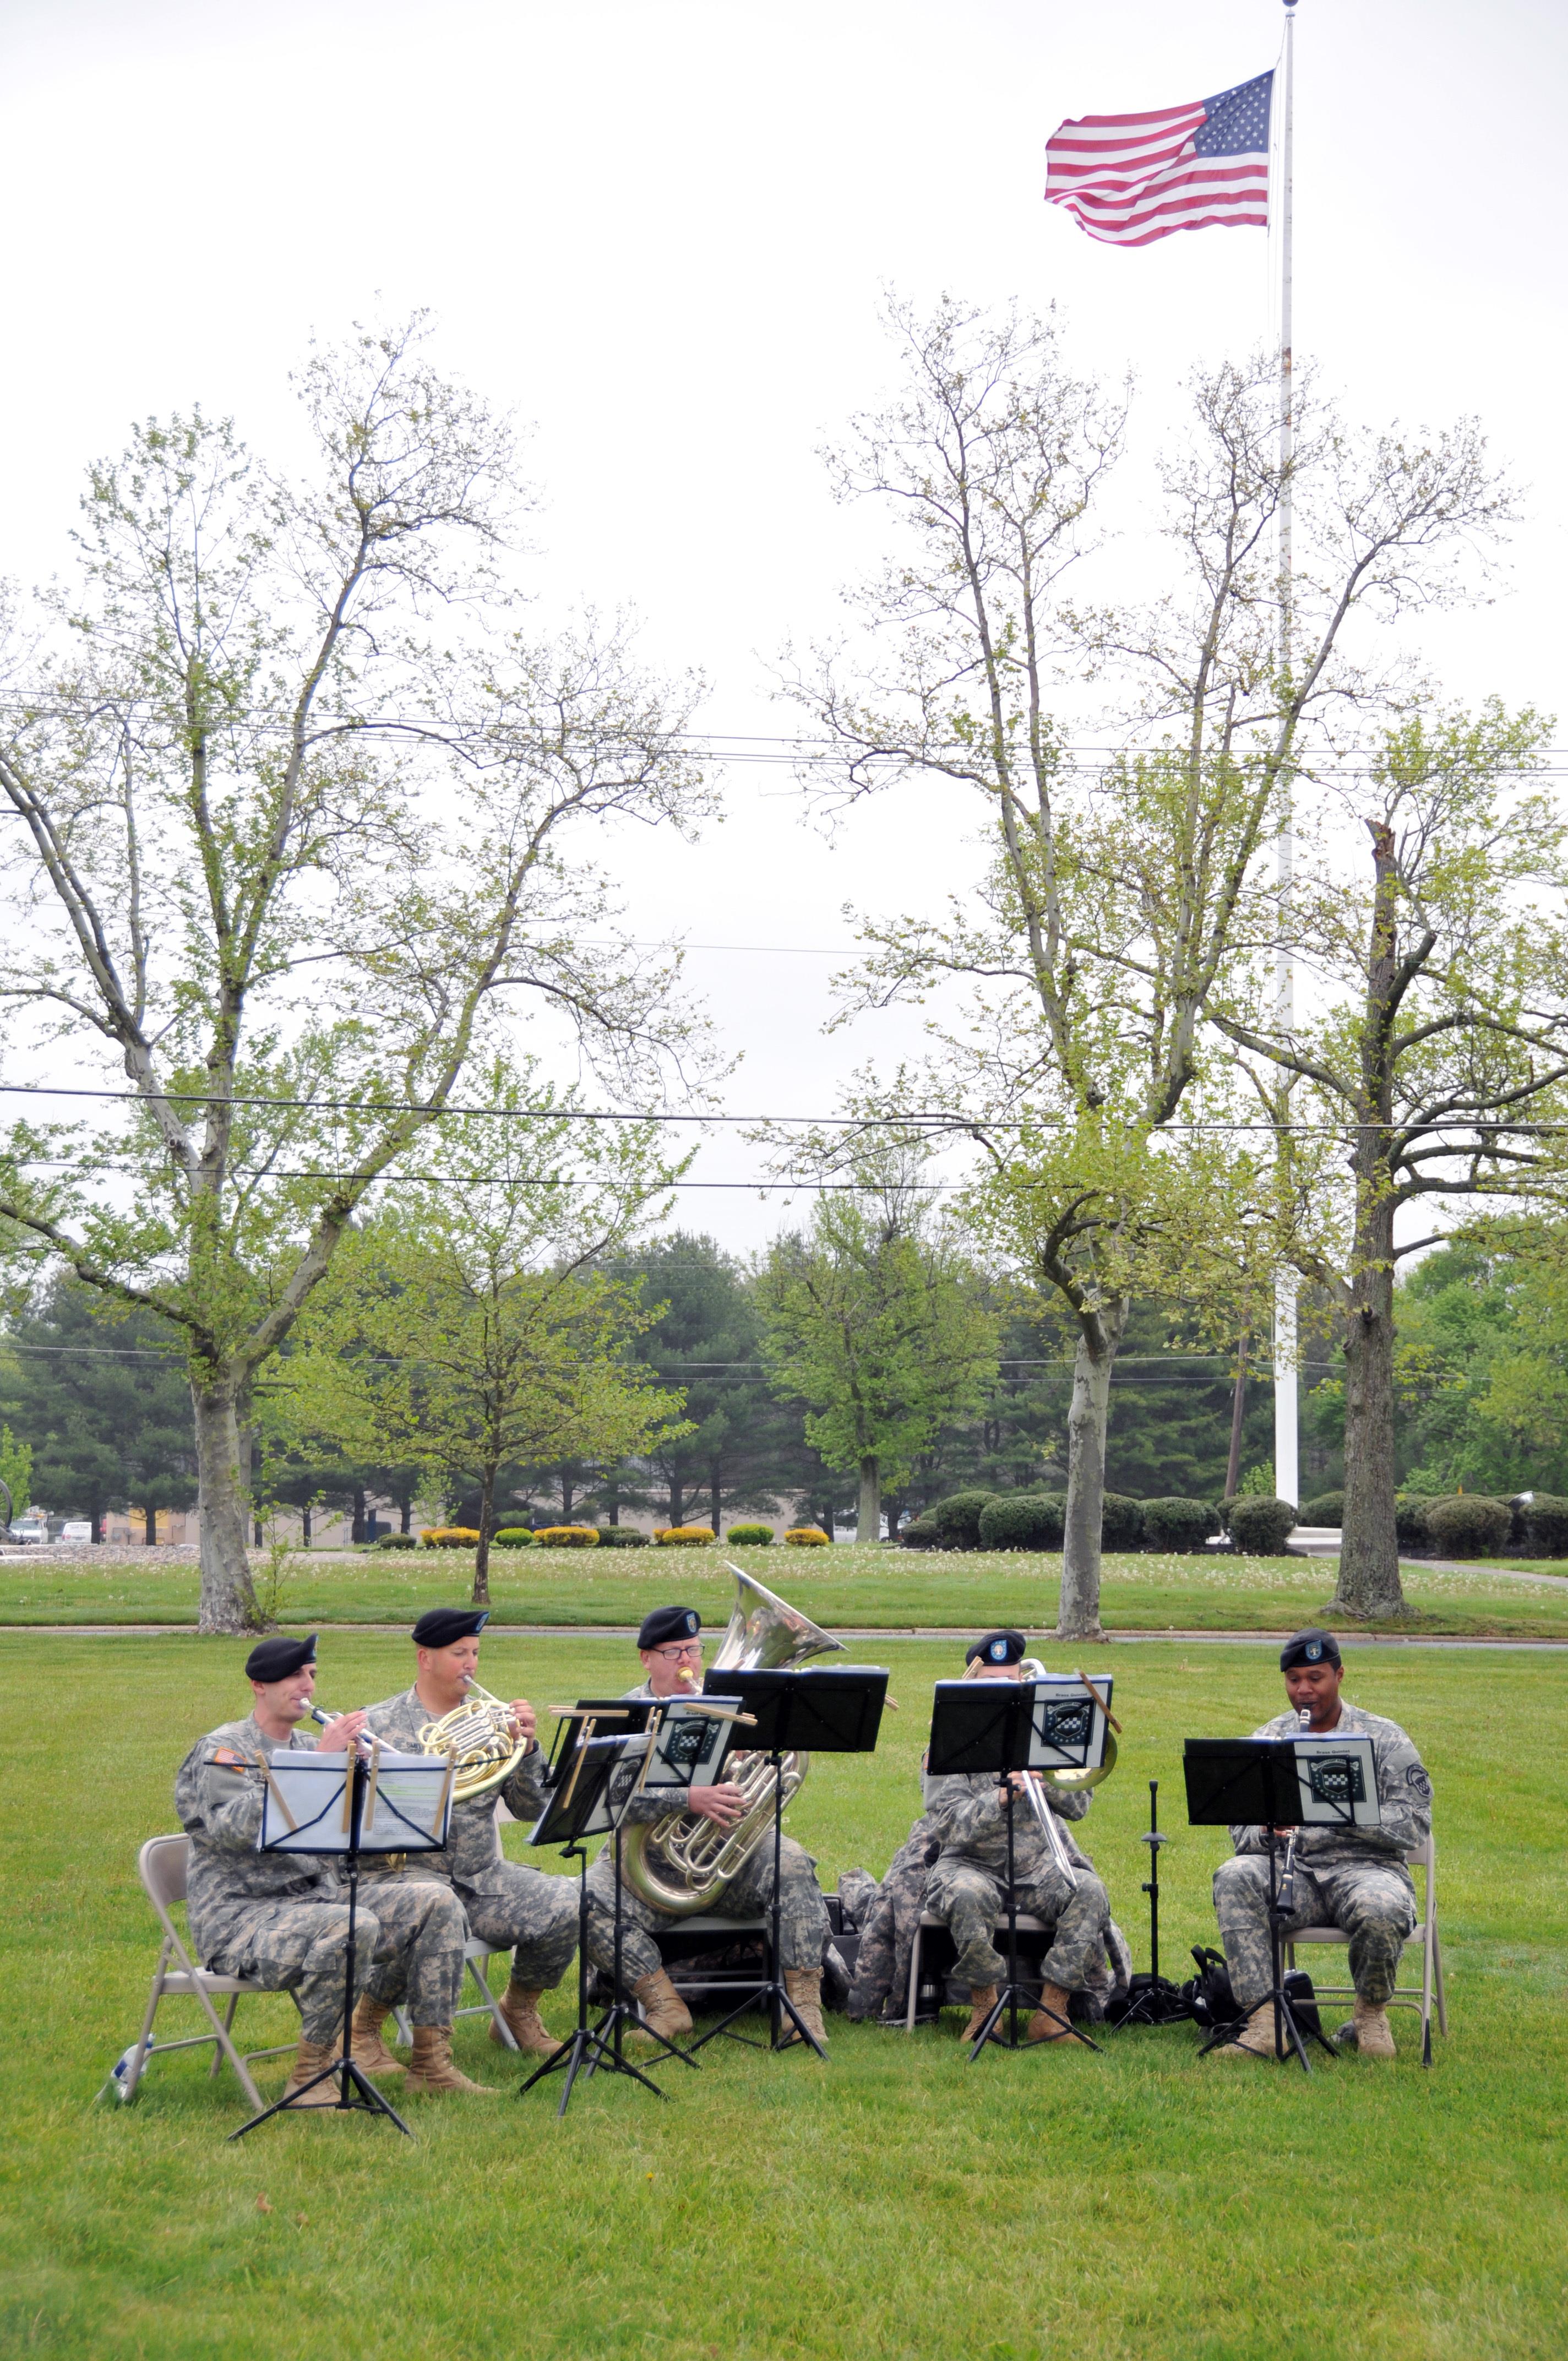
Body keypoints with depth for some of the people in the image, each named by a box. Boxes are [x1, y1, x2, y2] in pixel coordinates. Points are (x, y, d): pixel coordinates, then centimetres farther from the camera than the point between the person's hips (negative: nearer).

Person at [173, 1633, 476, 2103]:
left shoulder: (308, 1746, 17)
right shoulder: (223, 1750, -5)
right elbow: (237, 1827, -25)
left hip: (319, 1901, 8)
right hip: (242, 1918, -8)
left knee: (436, 1904, -8)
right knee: (355, 1926, -35)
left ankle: (431, 2064, -6)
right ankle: (308, 2077, -21)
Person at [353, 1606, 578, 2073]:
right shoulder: (380, 1724, 2)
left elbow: (531, 1810, 8)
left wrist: (525, 1748, -8)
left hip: (482, 1877, 5)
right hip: (404, 1873, -4)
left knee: (568, 1905, -20)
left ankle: (519, 2009, 10)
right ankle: (364, 2025, -11)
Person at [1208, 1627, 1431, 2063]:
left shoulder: (1384, 1739, 5)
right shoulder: (1266, 1740, 13)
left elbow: (1414, 1826, -5)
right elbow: (1240, 1828, 9)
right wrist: (1267, 1832, -16)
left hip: (1364, 1866, -2)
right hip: (1292, 1870, 2)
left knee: (1382, 1910, -38)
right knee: (1233, 1876, -30)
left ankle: (1371, 2012, -5)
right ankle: (1264, 2021, -32)